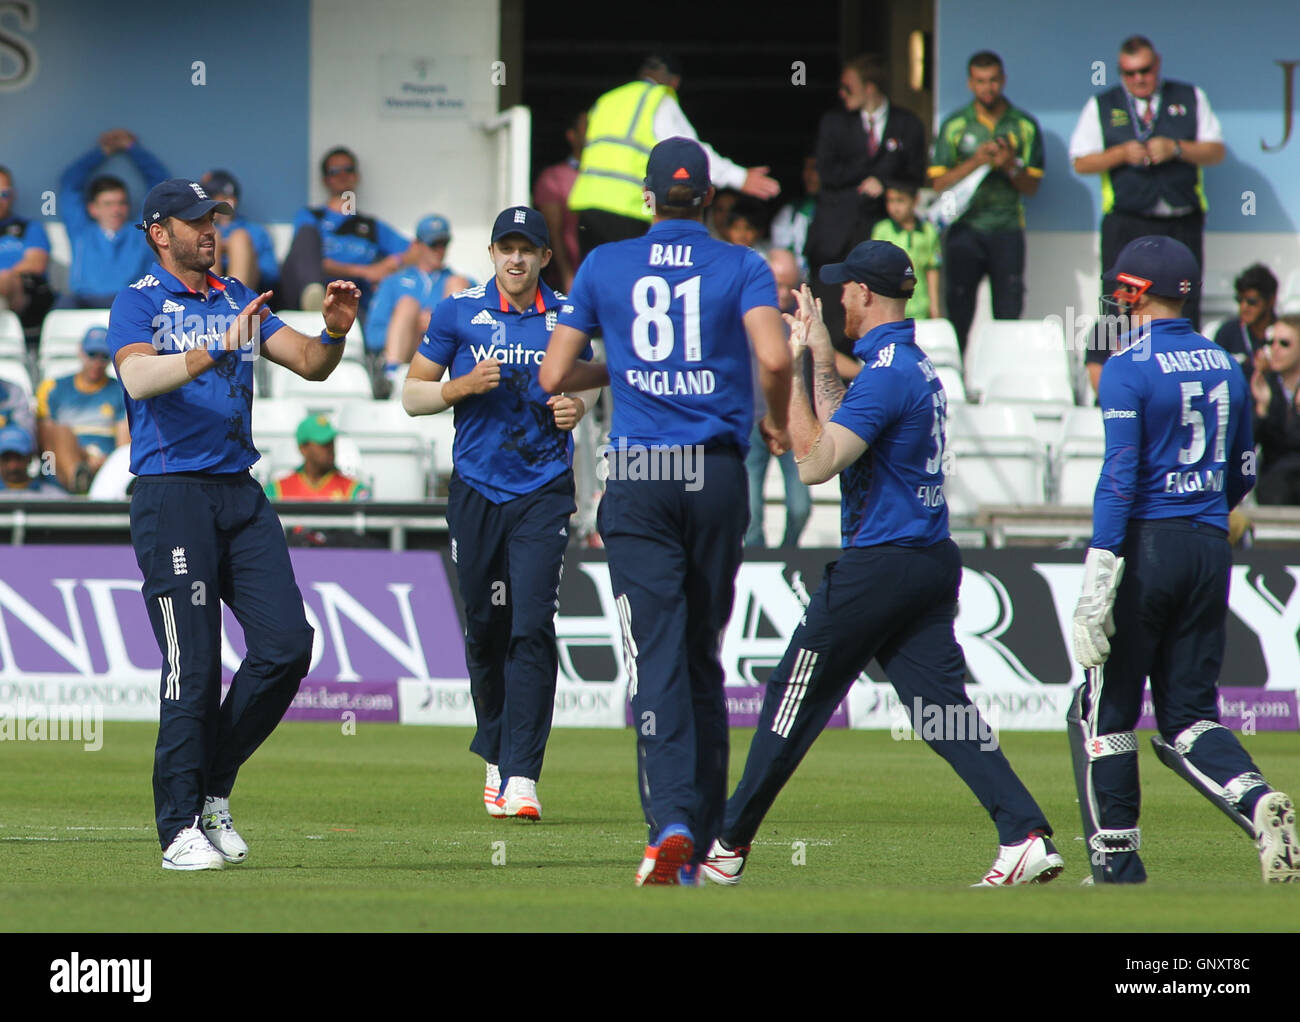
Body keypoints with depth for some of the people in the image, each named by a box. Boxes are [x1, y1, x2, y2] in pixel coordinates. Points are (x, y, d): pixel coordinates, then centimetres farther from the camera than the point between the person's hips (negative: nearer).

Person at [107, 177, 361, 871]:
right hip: (172, 495, -6)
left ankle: (213, 788, 13)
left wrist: (336, 330, -8)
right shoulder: (140, 303, 0)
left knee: (287, 644, -3)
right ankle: (181, 827, -3)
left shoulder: (237, 300, 19)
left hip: (241, 494, 6)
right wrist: (214, 351, -32)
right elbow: (138, 378, -19)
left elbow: (310, 364, 14)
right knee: (193, 669, -9)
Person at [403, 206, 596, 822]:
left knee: (532, 627, -13)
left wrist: (578, 407, -3)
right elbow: (412, 395, 6)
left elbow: (584, 386, 20)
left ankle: (521, 777, -16)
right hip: (477, 489, 1)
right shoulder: (458, 313, 3)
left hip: (544, 490, -1)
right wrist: (462, 386, -13)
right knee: (486, 628, 7)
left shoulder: (566, 317, 6)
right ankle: (496, 753, 30)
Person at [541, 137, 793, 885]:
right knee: (704, 658, 12)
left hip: (639, 479, -1)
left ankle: (672, 823, -26)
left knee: (658, 657, -8)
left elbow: (553, 377, 7)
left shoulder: (605, 267, 7)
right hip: (718, 475, 1)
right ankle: (704, 840, 14)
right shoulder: (741, 267, 2)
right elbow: (775, 356, -15)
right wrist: (777, 423, 4)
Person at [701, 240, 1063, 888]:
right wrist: (821, 360, 23)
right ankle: (1026, 836, -13)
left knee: (796, 696, 2)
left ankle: (728, 843, 11)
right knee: (945, 707, 1)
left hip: (880, 563, -9)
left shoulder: (884, 373, -16)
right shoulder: (916, 364, 15)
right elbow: (841, 433, 25)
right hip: (934, 561, 9)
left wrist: (789, 372, -15)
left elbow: (815, 463, -21)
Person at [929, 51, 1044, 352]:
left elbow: (1032, 186, 8)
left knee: (1009, 313, -5)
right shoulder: (954, 126, 7)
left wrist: (1010, 167, -12)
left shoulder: (1024, 126, 8)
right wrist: (975, 163, -12)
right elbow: (939, 183, 2)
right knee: (958, 313, -3)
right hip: (965, 228, 0)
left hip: (1007, 229, 0)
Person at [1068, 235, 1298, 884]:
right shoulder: (1223, 366, 10)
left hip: (1148, 545, -6)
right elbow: (1242, 475, 17)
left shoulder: (1129, 368, -10)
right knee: (1188, 715, 10)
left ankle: (1116, 866, 7)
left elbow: (1120, 479, -16)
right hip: (1211, 550, 6)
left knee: (1105, 711, 6)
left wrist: (1095, 592, -18)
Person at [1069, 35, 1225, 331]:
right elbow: (1081, 162, 5)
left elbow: (1216, 151, 7)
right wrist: (1122, 154, -11)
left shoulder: (1190, 99, 11)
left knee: (1185, 310, -1)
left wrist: (1175, 149, -10)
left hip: (1182, 225, 1)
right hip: (1126, 225, -1)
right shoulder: (1101, 107, 9)